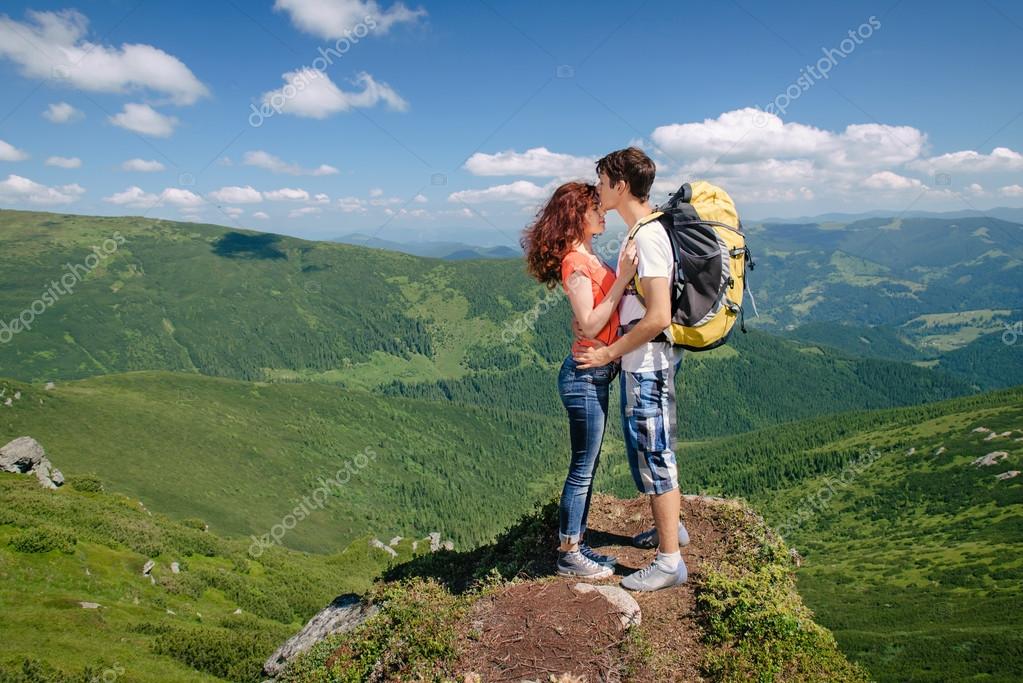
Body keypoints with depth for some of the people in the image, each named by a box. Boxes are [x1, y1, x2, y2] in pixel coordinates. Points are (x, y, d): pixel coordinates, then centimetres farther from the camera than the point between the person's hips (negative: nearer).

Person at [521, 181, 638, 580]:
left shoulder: (589, 258, 13)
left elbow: (609, 310, 12)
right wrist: (622, 279, -23)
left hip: (596, 374, 10)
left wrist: (625, 274, 6)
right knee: (583, 468, 0)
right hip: (585, 376, -10)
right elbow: (589, 325, -22)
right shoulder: (576, 263, -16)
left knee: (588, 465, 16)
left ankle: (577, 543, 28)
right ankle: (568, 555, 13)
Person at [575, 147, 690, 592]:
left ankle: (669, 562, 9)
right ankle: (671, 527, 39)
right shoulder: (641, 231, 11)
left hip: (646, 363, -10)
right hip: (647, 360, 10)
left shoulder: (647, 237, -20)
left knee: (653, 454, -2)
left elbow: (658, 317, -26)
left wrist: (607, 354, -18)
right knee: (652, 450, 21)